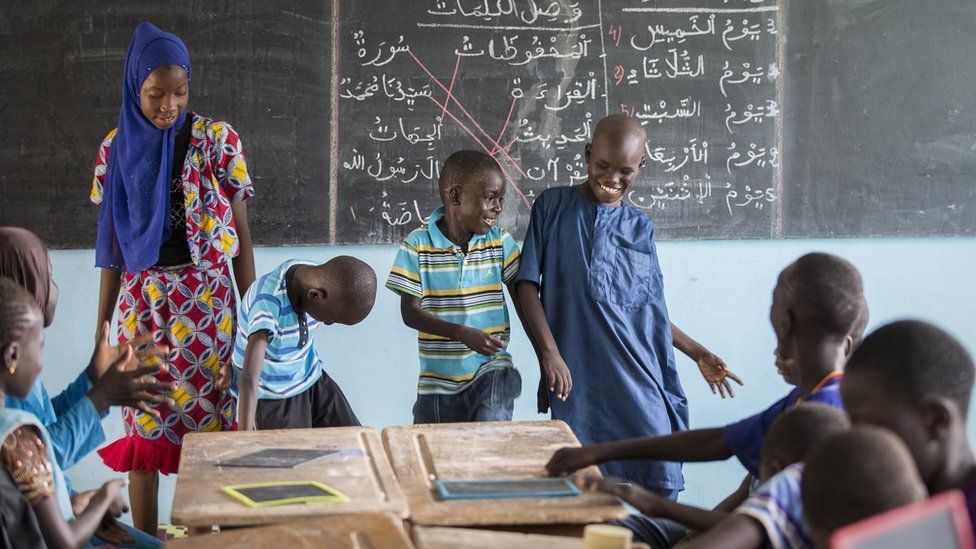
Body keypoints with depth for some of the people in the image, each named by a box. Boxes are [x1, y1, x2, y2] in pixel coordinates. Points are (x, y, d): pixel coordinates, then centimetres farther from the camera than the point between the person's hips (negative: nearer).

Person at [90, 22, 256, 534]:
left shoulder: (216, 139, -3)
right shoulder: (116, 148, 5)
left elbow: (240, 232, -1)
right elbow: (113, 242, 10)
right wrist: (103, 321, 10)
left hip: (207, 299, -2)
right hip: (142, 301, 2)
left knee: (207, 418, -3)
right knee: (144, 426, 3)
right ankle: (143, 540, 15)